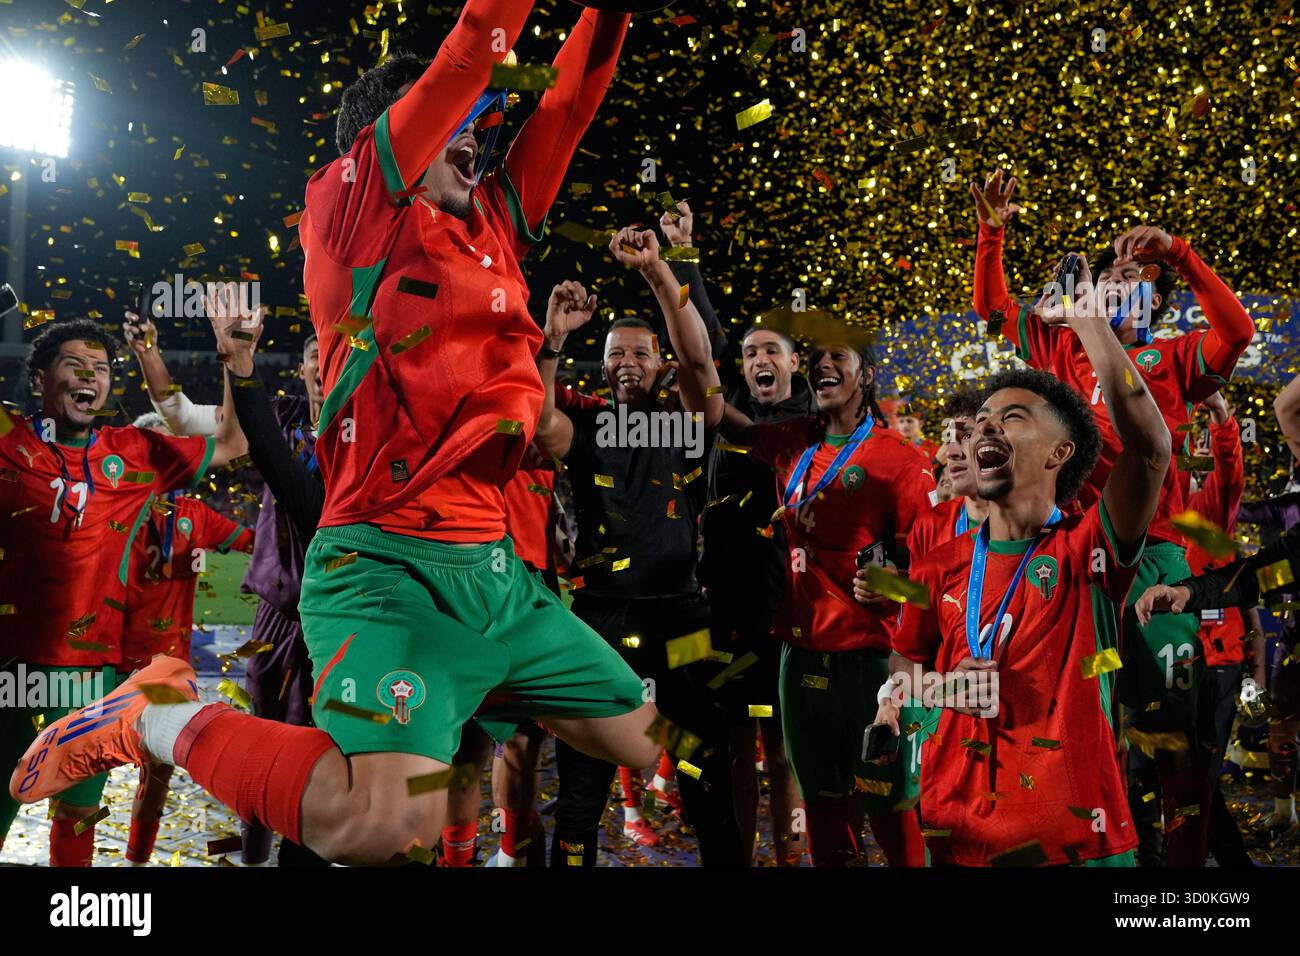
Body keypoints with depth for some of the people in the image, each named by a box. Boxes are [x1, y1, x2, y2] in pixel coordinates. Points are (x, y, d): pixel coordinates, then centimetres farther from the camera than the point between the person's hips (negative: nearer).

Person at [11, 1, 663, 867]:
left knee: (646, 746, 13)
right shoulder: (347, 208, 0)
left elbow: (571, 103, 17)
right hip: (391, 563, -8)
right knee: (386, 823, -29)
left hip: (501, 570, 8)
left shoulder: (492, 226, 18)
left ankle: (471, 694, 31)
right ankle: (159, 721, -3)